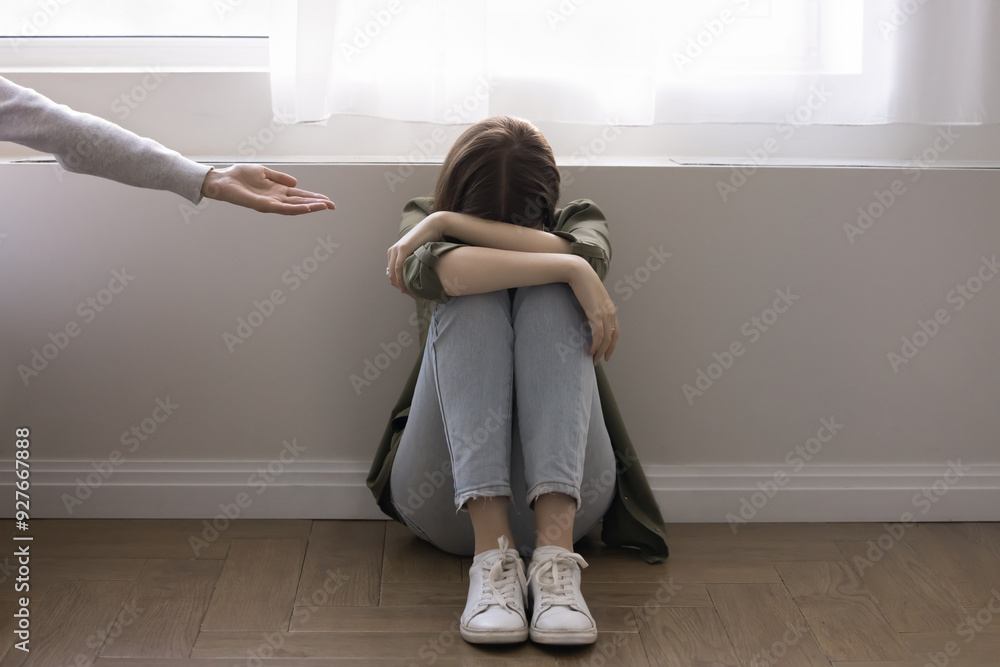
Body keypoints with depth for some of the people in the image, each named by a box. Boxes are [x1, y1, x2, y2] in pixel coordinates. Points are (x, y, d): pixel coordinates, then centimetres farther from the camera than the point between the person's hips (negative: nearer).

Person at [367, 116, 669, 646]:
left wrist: (448, 222, -14)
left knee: (549, 297, -22)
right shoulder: (422, 219, 8)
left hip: (563, 495, 1)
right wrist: (571, 271, -23)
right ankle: (492, 552, -36)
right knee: (472, 298, -22)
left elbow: (587, 256, -16)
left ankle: (555, 548, -38)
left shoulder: (577, 220, 12)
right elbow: (440, 271, -19)